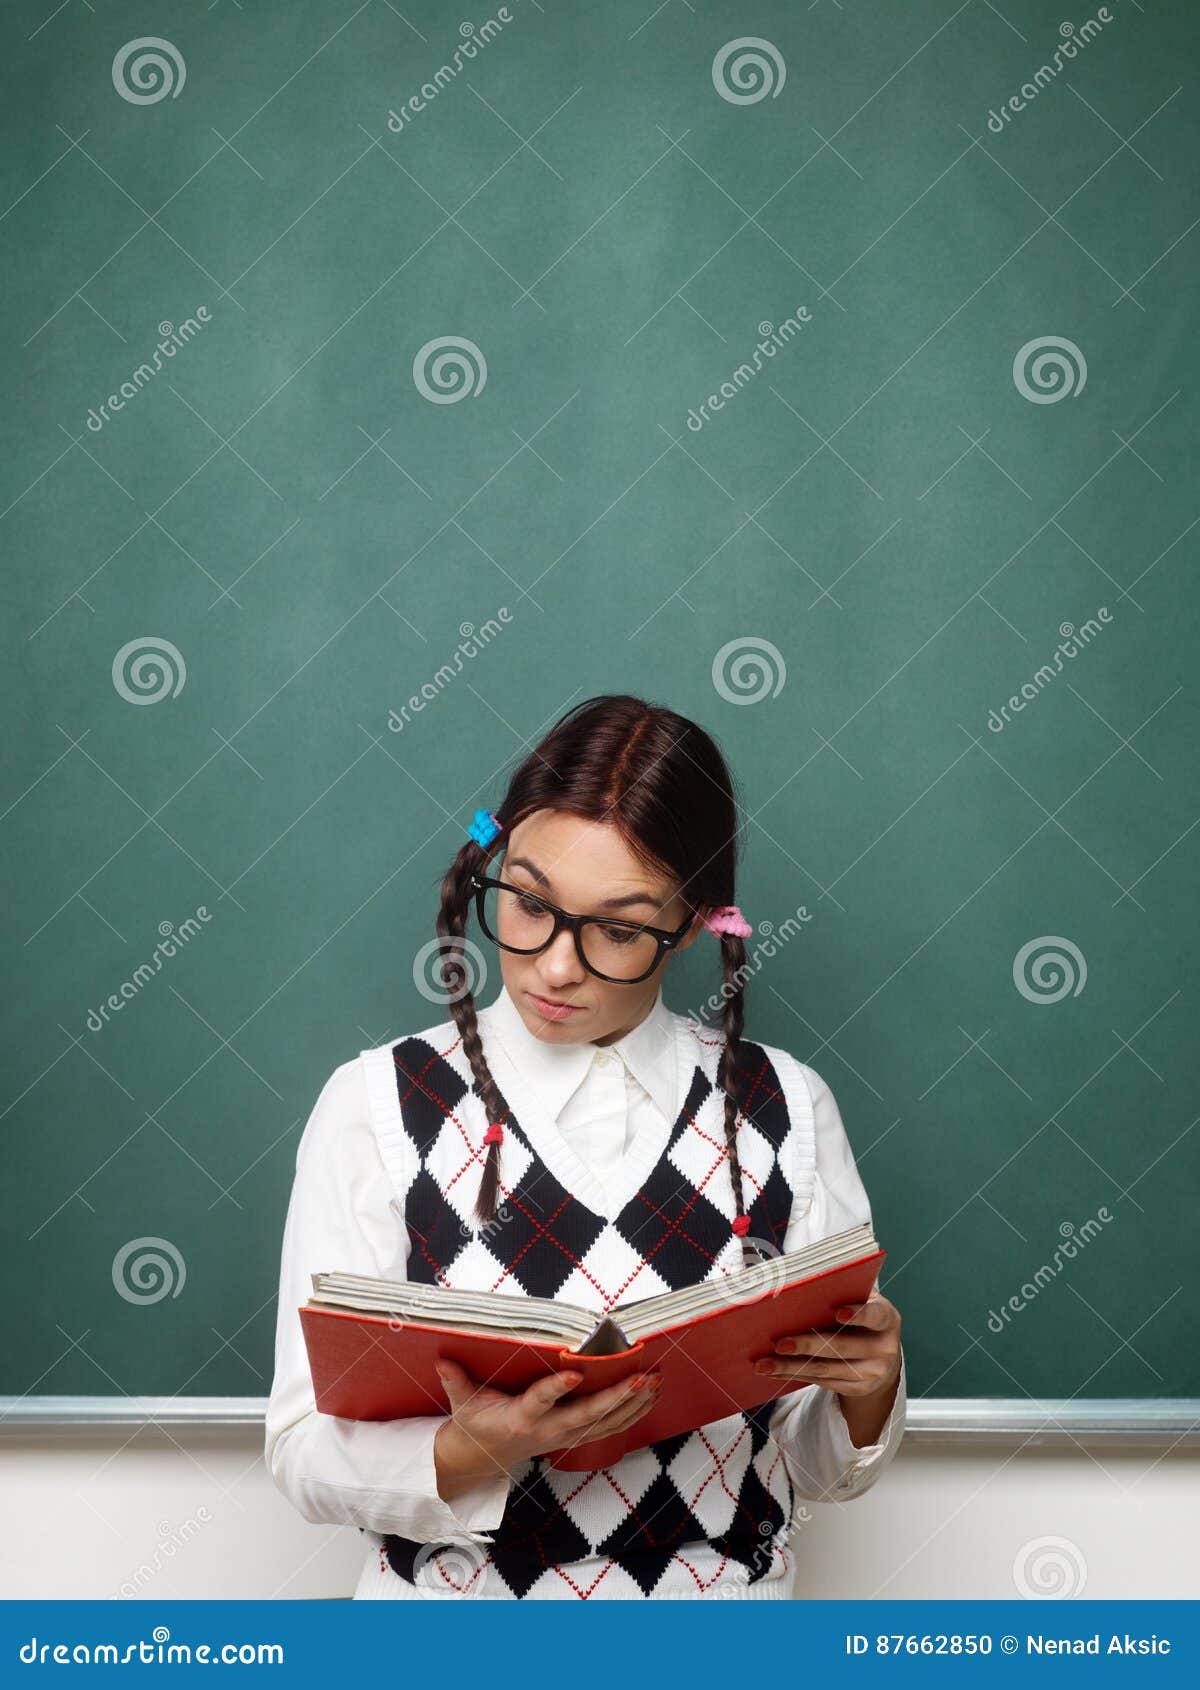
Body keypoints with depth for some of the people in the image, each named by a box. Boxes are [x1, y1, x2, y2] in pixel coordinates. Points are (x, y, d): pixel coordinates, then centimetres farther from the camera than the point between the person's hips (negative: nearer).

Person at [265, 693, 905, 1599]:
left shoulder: (786, 1109, 4)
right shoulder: (378, 1105, 0)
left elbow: (821, 1469, 7)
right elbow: (307, 1451, -4)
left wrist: (865, 1395, -12)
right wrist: (473, 1451, -21)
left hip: (718, 1590, 4)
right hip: (454, 1594, -3)